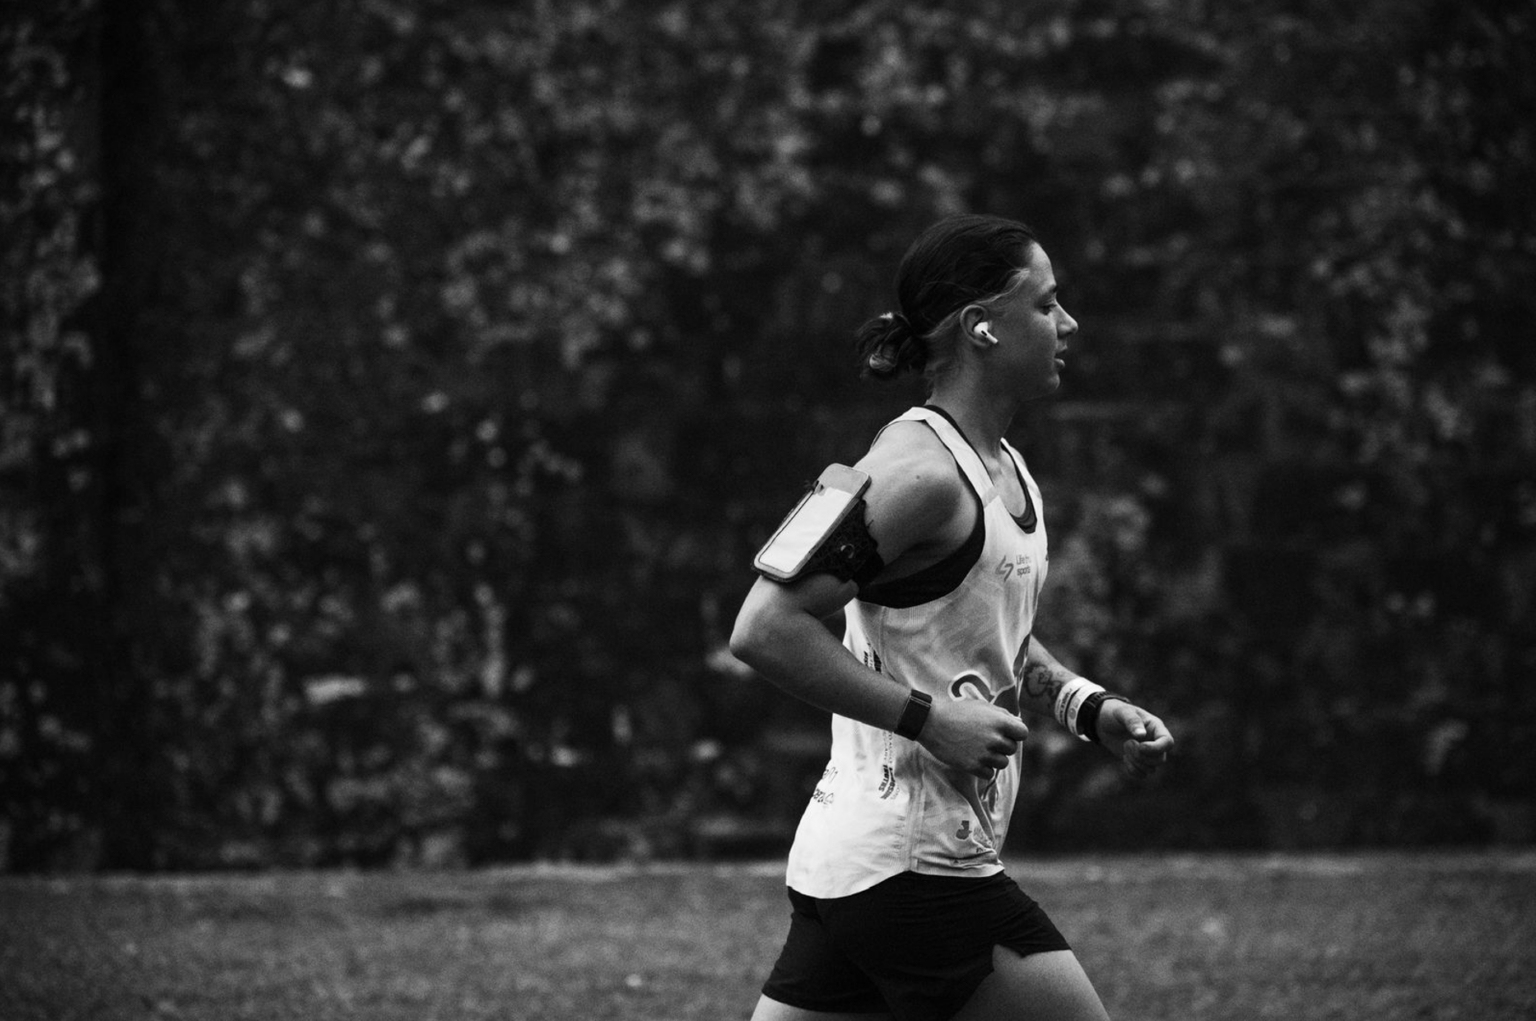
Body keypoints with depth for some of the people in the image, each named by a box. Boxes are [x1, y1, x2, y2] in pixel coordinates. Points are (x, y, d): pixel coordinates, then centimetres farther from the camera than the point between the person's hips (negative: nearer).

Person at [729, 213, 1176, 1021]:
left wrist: (1089, 709, 13)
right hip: (909, 866, -9)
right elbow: (764, 630, -21)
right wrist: (928, 719, -20)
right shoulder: (919, 470, -16)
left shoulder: (1005, 472, 14)